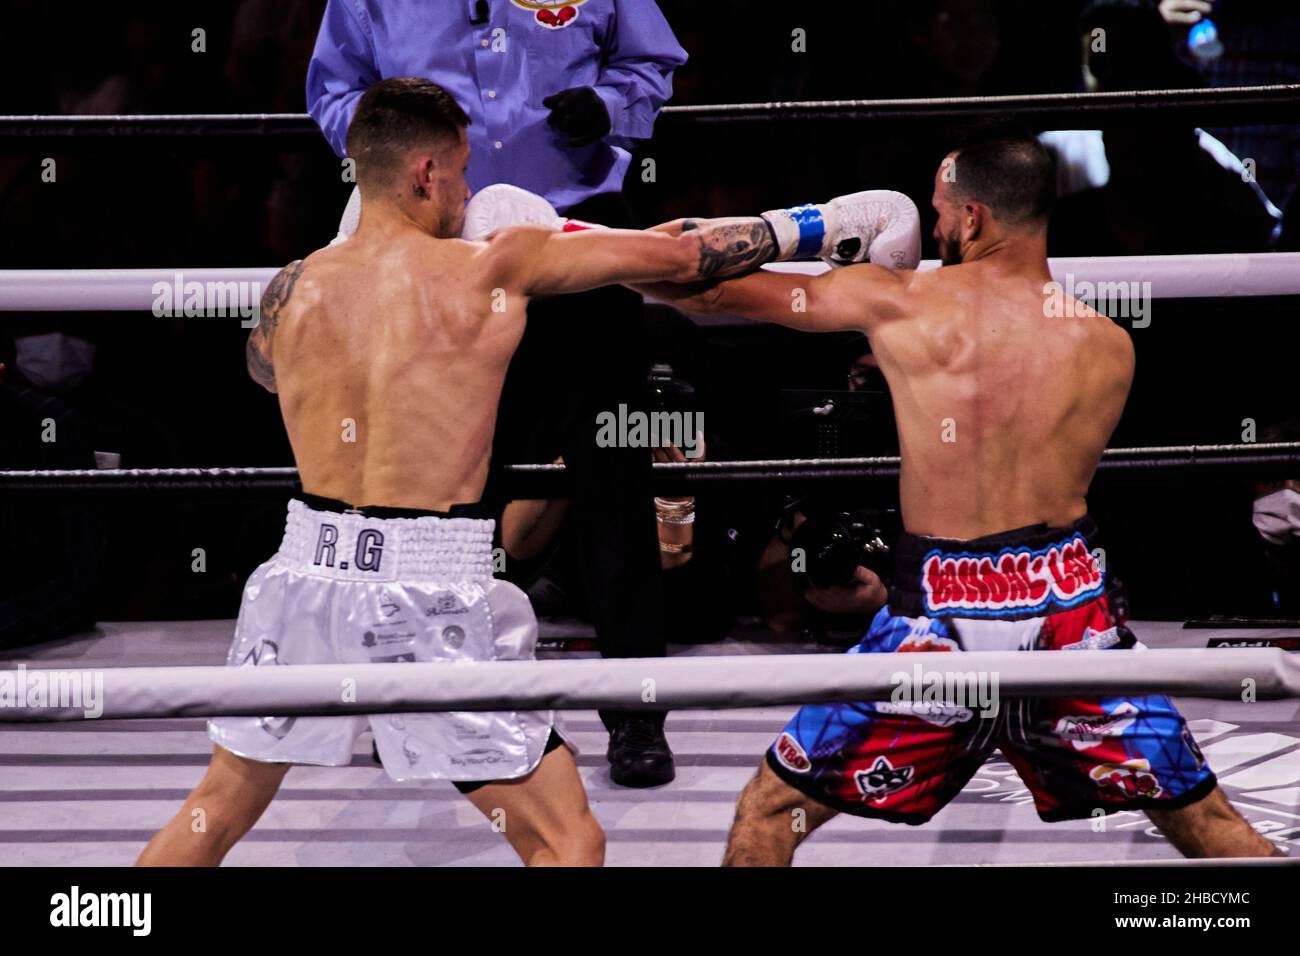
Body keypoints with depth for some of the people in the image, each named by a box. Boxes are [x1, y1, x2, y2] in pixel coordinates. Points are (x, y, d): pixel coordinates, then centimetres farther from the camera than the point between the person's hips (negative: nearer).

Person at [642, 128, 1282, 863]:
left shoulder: (897, 305, -3)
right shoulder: (1112, 347, 2)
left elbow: (715, 294, 6)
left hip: (943, 617, -2)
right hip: (1073, 608, 3)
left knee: (770, 811, 13)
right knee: (1205, 822, 15)